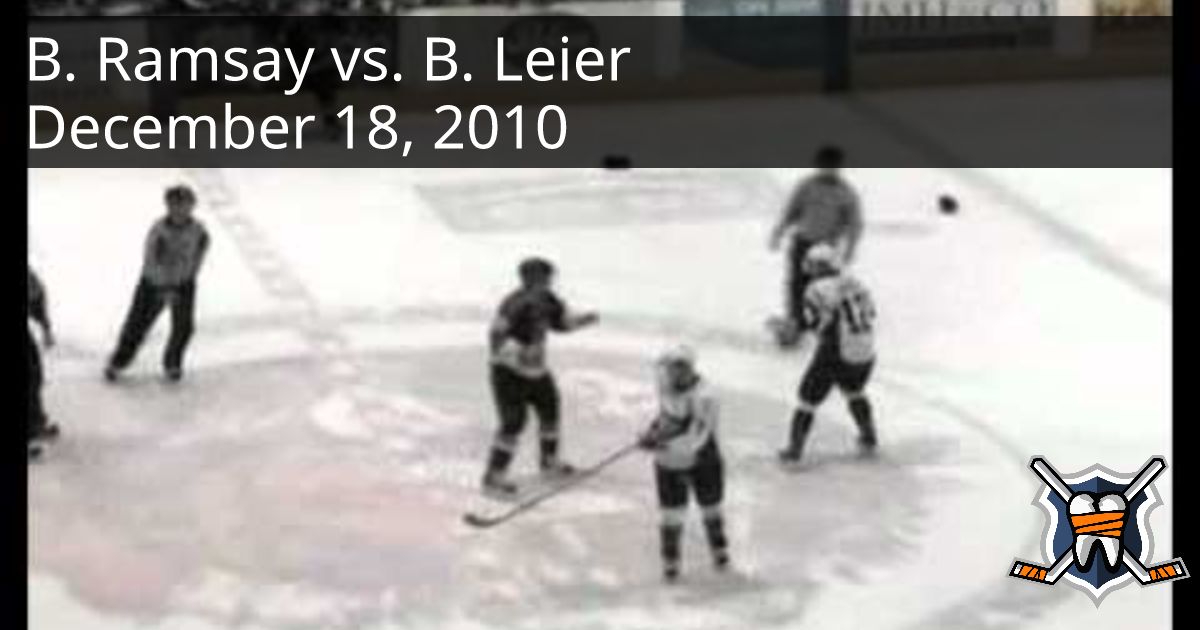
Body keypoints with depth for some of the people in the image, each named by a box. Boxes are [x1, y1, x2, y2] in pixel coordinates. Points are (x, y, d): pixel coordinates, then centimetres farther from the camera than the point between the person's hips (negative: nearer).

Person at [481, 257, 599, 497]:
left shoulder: (546, 300, -2)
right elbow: (496, 336, -32)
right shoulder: (515, 305, -28)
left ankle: (549, 461, 42)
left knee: (550, 409, 19)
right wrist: (519, 352, -45)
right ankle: (494, 477, -7)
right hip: (509, 371, -9)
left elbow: (562, 322, 12)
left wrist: (584, 319, -5)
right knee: (513, 421, -14)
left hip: (536, 369, 9)